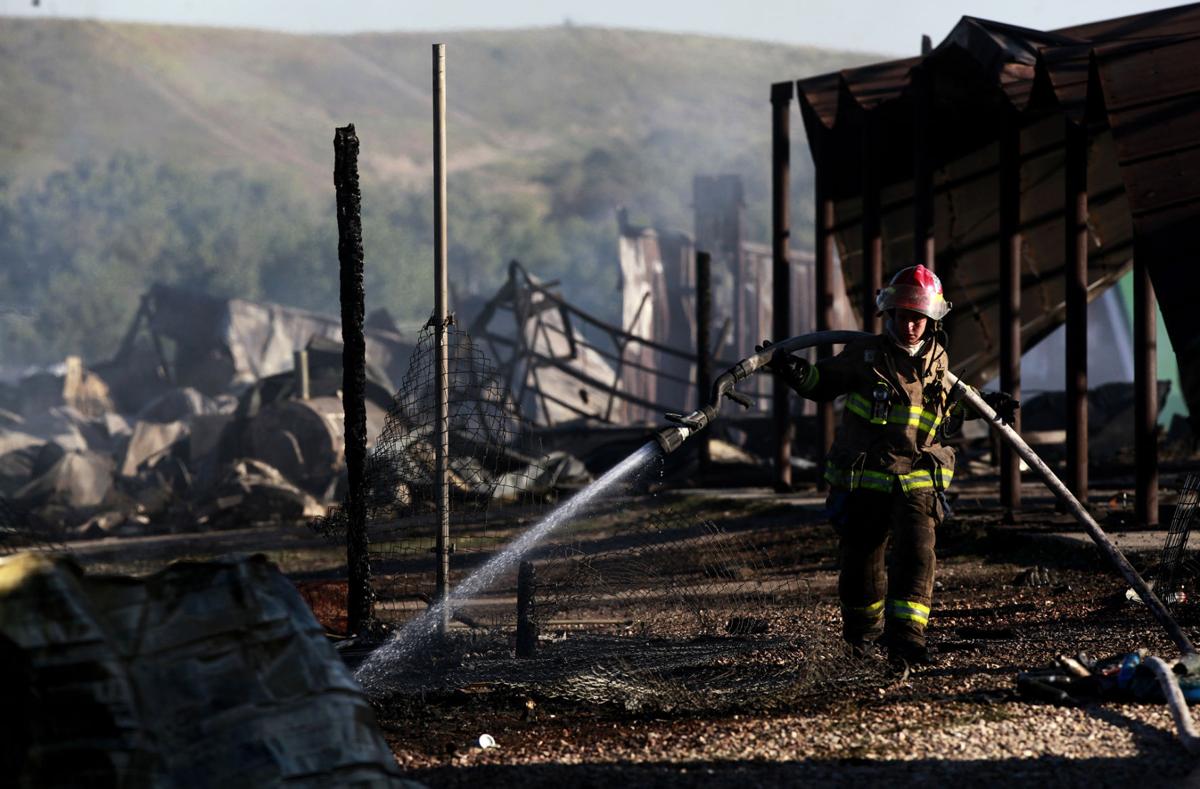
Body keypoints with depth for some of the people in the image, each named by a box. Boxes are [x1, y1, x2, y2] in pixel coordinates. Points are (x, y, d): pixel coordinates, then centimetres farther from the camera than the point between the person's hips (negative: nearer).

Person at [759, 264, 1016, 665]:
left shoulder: (937, 362, 7)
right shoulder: (865, 355, -3)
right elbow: (822, 383, 8)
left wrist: (981, 406, 16)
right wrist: (794, 370, -10)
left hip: (916, 481, 1)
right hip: (862, 481, -1)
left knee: (916, 553, -19)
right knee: (860, 561, 9)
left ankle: (905, 636, -22)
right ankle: (864, 628, 36)